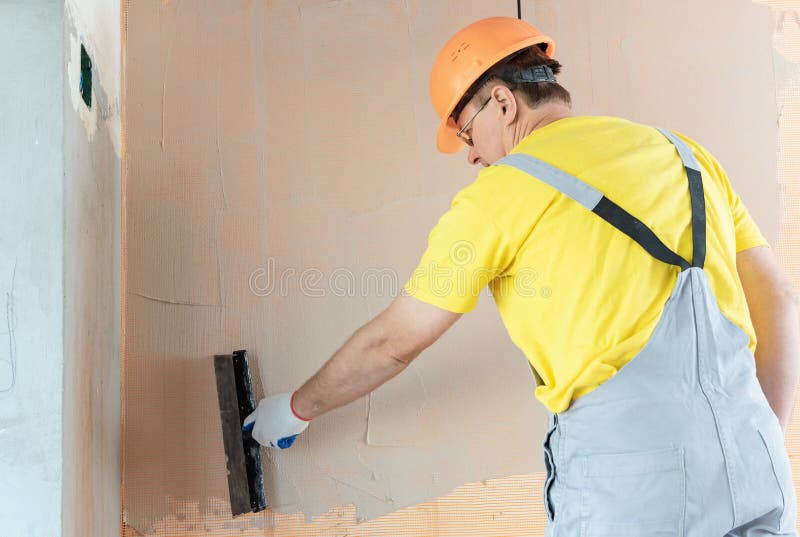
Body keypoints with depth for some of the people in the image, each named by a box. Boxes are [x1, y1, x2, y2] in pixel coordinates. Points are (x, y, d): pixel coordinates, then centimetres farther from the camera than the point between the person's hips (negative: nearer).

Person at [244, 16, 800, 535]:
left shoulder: (499, 193, -3)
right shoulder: (681, 151, 12)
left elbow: (393, 343, 5)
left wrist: (298, 409, 21)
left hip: (627, 466, -5)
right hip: (752, 459, 6)